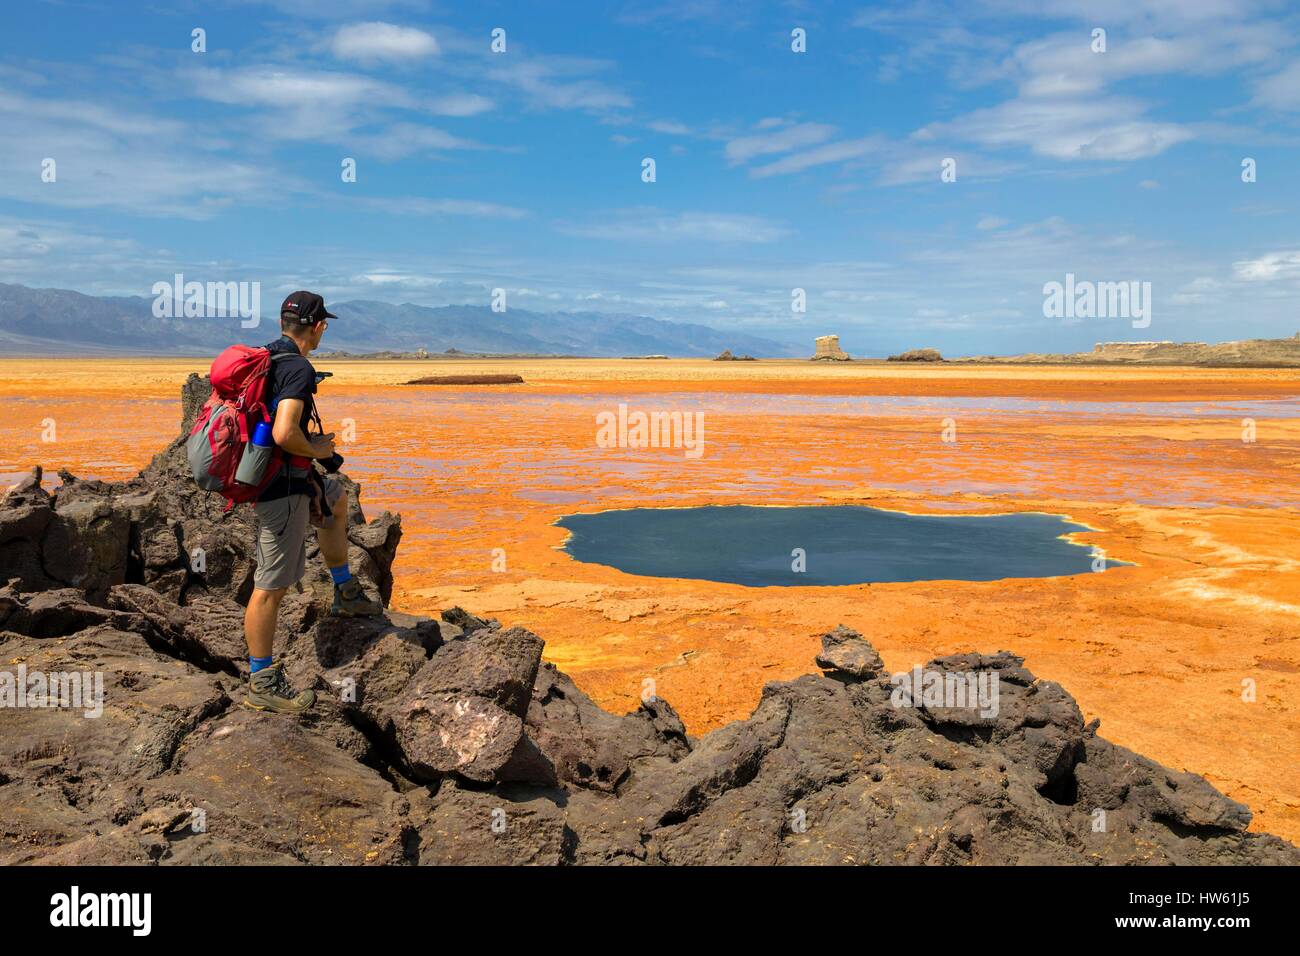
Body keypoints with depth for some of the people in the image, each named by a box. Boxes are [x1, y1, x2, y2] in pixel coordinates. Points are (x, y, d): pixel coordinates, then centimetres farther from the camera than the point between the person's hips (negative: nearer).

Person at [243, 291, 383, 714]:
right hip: (282, 487, -10)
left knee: (336, 501, 32)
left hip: (281, 475, 10)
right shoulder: (299, 369, -21)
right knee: (271, 586, -2)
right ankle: (262, 684, 8)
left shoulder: (266, 357, 8)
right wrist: (316, 449, -11)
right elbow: (284, 434, -32)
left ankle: (346, 594, 43)